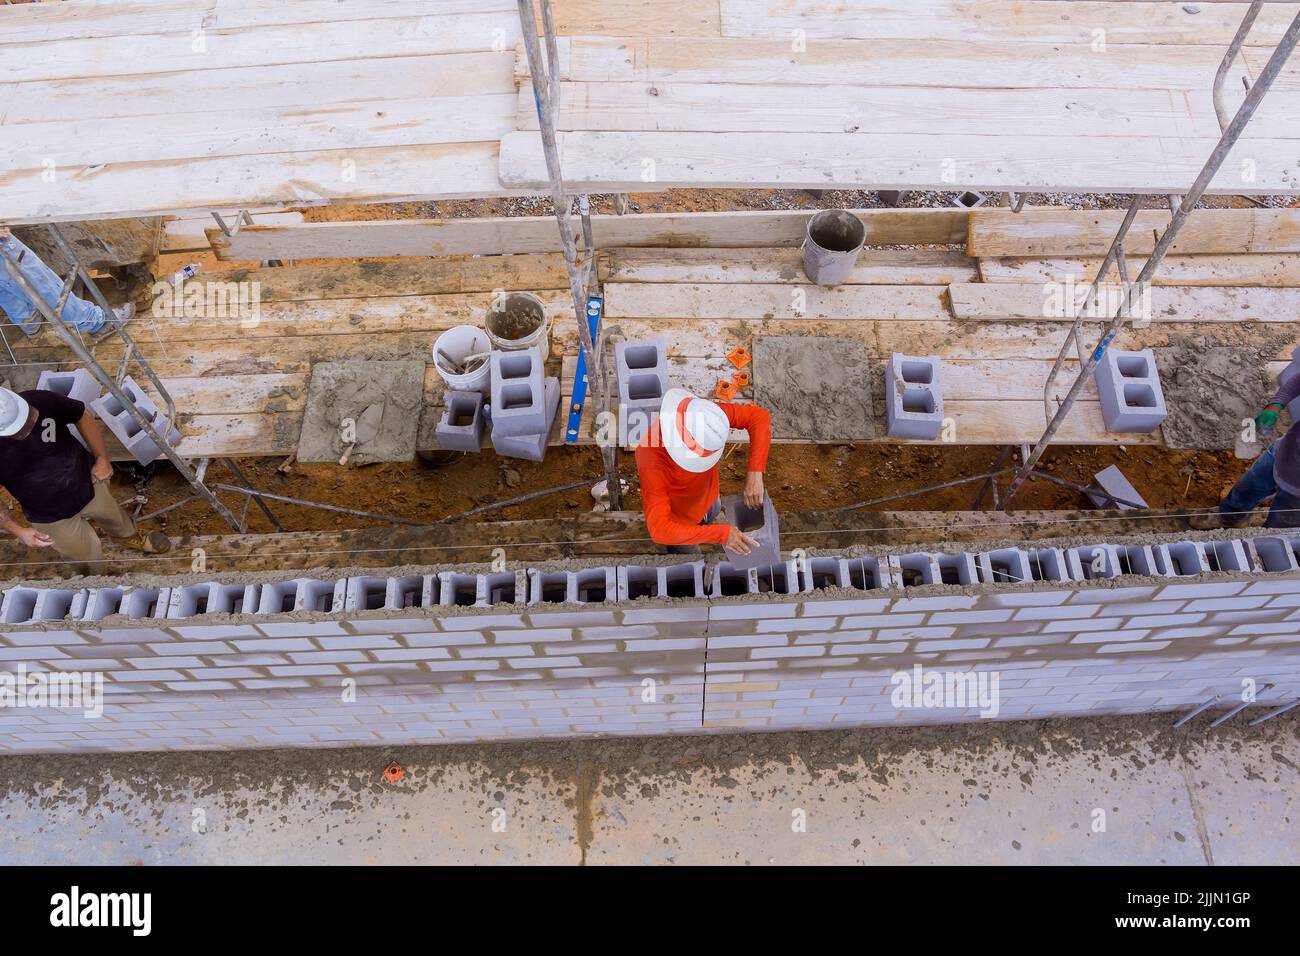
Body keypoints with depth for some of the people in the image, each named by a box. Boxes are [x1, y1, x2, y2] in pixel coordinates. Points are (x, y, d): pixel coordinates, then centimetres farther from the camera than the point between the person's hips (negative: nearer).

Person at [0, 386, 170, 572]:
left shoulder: (42, 401, -30)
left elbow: (83, 416, -7)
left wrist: (102, 458, -10)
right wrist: (18, 531, -21)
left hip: (89, 483, 2)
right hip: (53, 518, -2)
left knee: (115, 517, 31)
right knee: (88, 560, 18)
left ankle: (130, 538, 65)